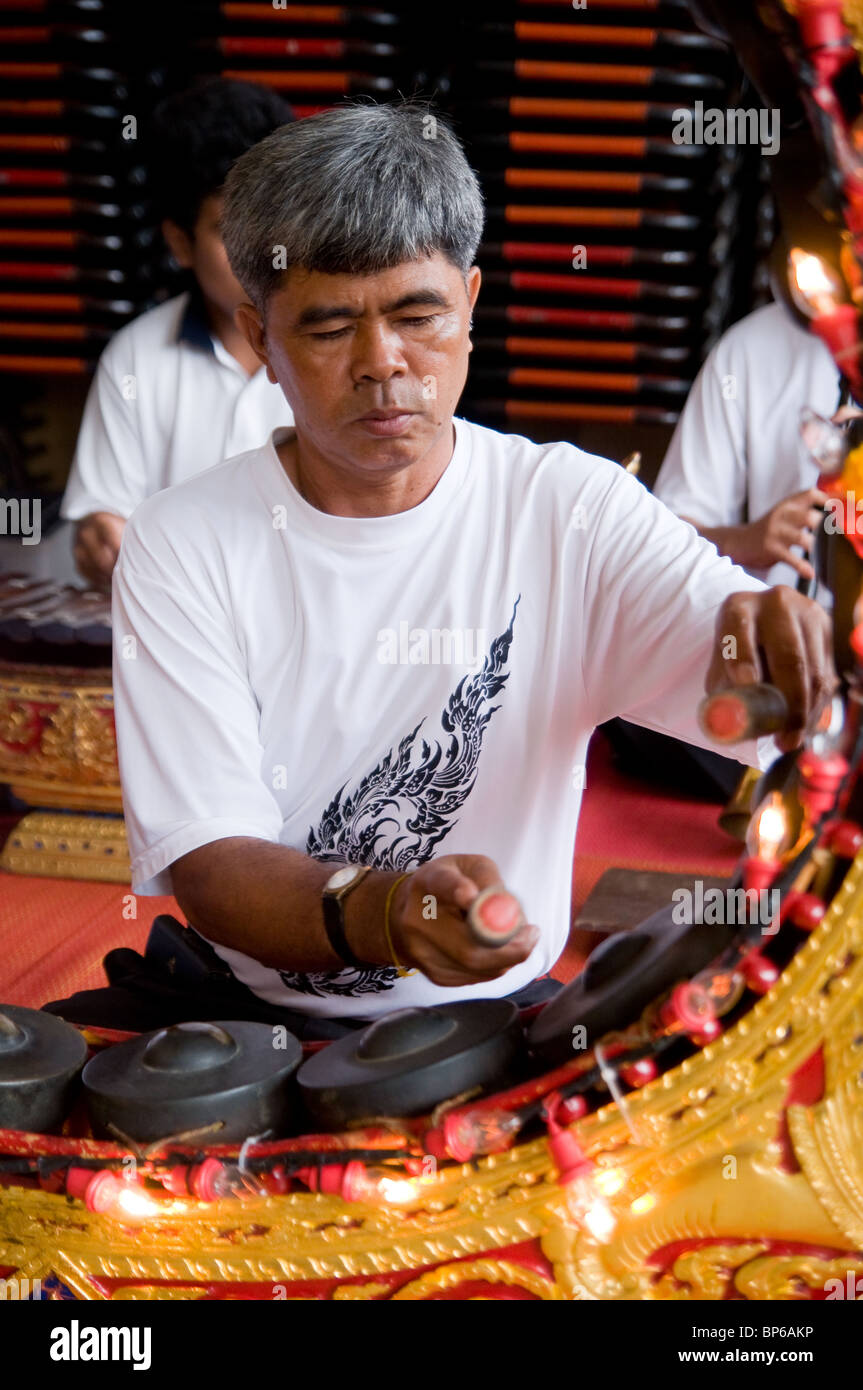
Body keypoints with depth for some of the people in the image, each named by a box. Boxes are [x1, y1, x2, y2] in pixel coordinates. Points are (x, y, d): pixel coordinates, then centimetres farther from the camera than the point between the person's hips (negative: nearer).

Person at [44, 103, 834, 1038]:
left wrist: (776, 632, -38)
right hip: (247, 1016, 1)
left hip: (493, 1018, 0)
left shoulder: (577, 512, -2)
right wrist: (377, 912, -32)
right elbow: (204, 862, -11)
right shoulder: (181, 546, -3)